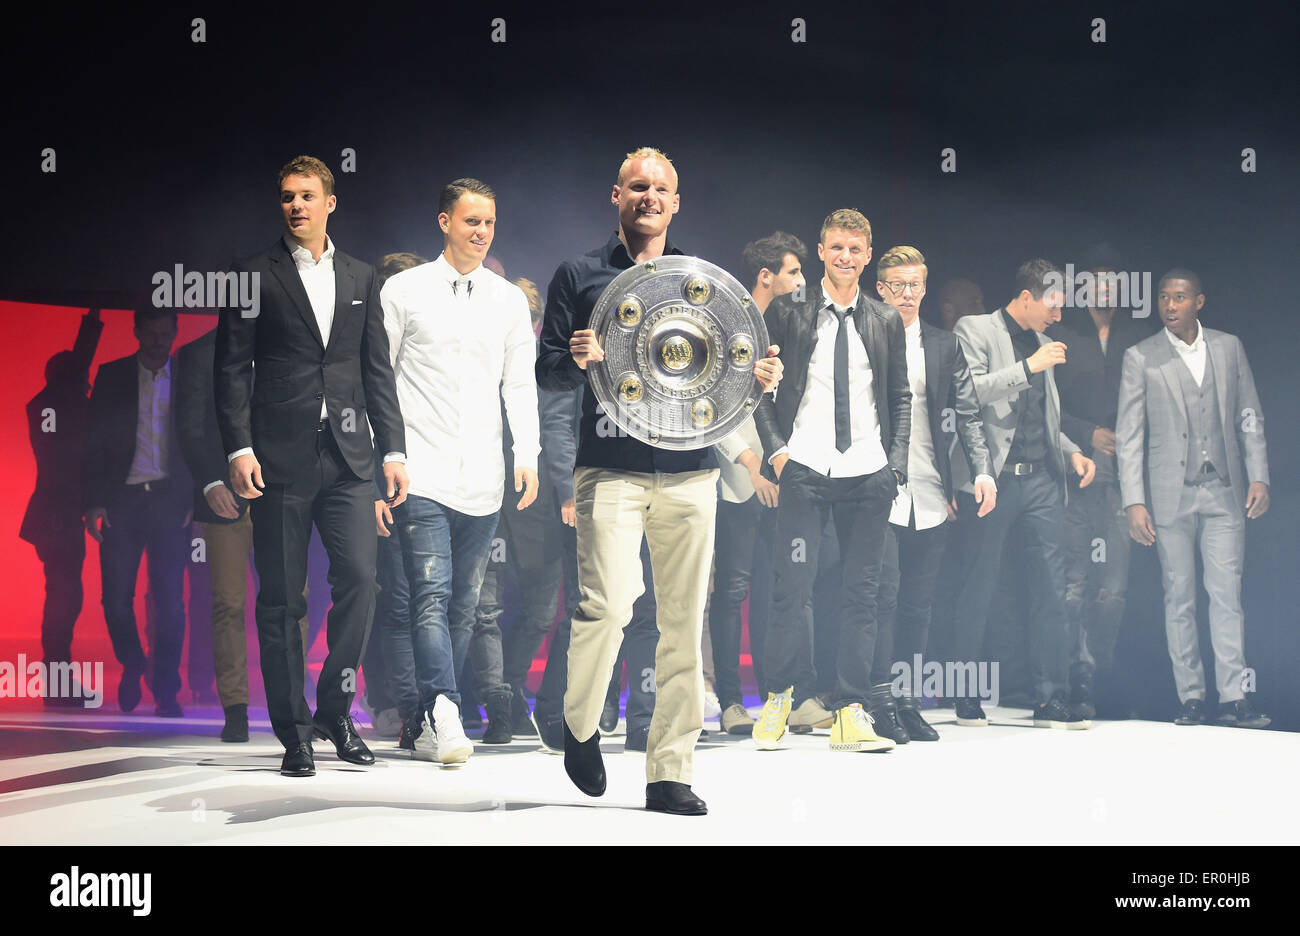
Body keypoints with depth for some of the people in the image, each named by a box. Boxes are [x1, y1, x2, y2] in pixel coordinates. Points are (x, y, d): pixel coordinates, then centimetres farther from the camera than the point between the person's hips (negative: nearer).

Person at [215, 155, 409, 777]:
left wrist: (393, 449, 8)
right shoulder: (253, 276, 5)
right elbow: (232, 369, 1)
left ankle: (335, 710, 9)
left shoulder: (360, 277, 15)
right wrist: (239, 448, -10)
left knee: (359, 578, -8)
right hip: (280, 458, -3)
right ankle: (294, 732, 9)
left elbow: (378, 370, 15)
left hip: (347, 456, 3)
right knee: (281, 600, 0)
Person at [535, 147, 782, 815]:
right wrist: (577, 360, -16)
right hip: (612, 466, -3)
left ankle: (670, 772, 8)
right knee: (608, 606, -18)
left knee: (684, 622, 0)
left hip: (690, 468, 3)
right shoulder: (580, 275, 10)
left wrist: (759, 378, -4)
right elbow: (546, 372, 6)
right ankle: (580, 724, 10)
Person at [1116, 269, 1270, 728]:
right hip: (1171, 494, -1)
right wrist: (1134, 502, -7)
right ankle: (1191, 697, 8)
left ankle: (1233, 697, -1)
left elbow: (1250, 418, 12)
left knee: (1227, 593, -3)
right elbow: (1128, 436, -1)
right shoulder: (1141, 358, 1)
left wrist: (1258, 476, 2)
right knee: (1179, 598, 2)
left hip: (1225, 491, 1)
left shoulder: (1229, 347, 8)